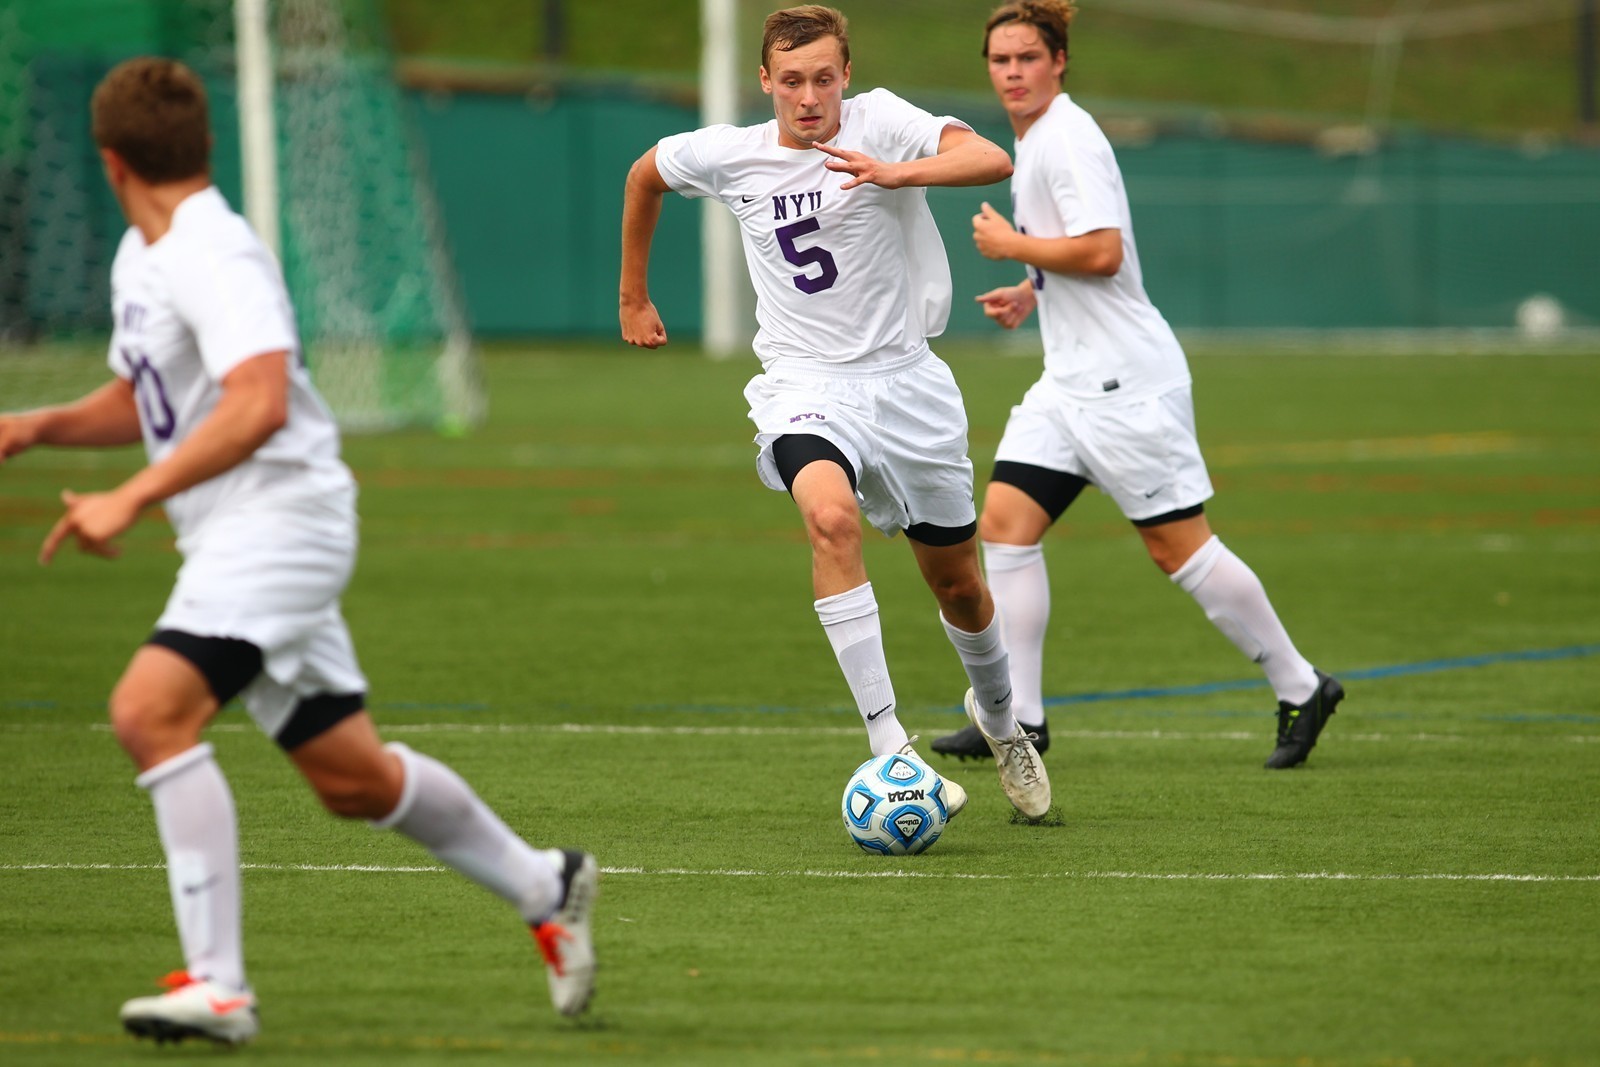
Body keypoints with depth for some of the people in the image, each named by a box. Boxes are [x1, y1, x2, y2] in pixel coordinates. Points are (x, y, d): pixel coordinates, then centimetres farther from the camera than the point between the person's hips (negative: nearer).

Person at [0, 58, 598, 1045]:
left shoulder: (215, 257, -16)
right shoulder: (141, 259, 14)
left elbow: (259, 406, -29)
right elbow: (142, 402, 27)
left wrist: (129, 501, -30)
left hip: (279, 516, -10)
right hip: (231, 544, 10)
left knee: (151, 710, -25)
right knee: (352, 778, 14)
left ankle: (218, 985, -25)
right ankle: (546, 888, 33)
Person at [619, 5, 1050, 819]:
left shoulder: (880, 123, -8)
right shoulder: (729, 155, -1)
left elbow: (992, 161, -23)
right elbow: (646, 173, 21)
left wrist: (897, 172, -39)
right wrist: (633, 296, 25)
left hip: (906, 382, 1)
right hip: (806, 385, -1)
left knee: (957, 583, 12)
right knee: (830, 515, -33)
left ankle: (998, 717, 47)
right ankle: (890, 751, -34)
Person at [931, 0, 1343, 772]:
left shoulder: (1068, 139, -15)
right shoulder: (1032, 141, 15)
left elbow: (1103, 252, -24)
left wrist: (1010, 245, -14)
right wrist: (1031, 292, 16)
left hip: (1126, 378, -10)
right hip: (1070, 381, 10)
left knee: (1177, 546, -5)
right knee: (1005, 522, -2)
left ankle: (1300, 689, 8)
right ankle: (1019, 719, -2)